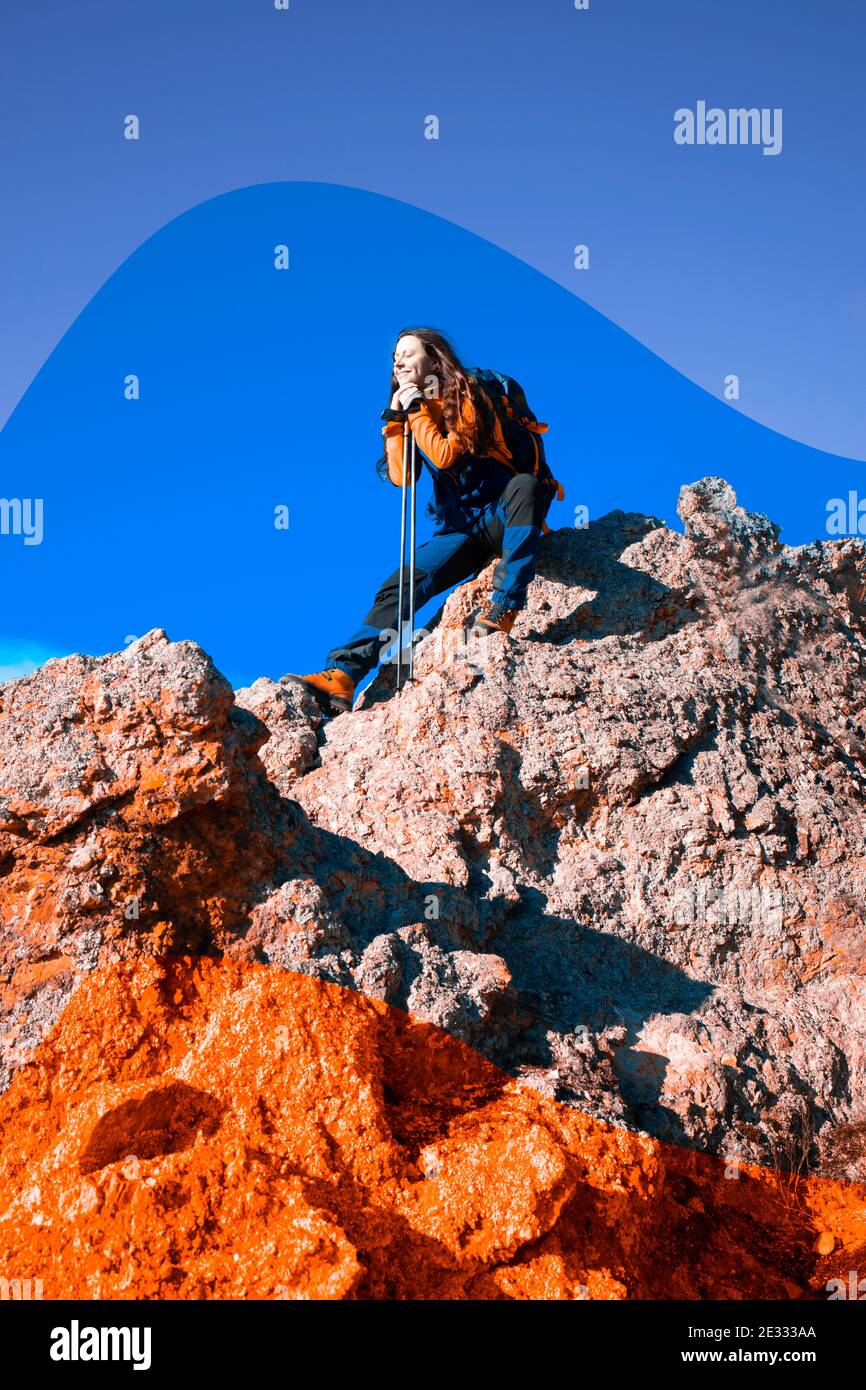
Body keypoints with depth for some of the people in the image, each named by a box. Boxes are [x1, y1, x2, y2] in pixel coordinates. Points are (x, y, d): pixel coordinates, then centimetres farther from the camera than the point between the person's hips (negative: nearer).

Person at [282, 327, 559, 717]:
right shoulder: (415, 408, 13)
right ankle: (340, 677, -27)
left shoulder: (464, 394, -4)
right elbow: (401, 476, -1)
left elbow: (445, 456, -19)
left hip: (500, 514, -5)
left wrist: (417, 408, -13)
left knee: (525, 485, -38)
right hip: (458, 529, 5)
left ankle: (504, 605, -37)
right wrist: (394, 417, -6)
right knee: (399, 587, -15)